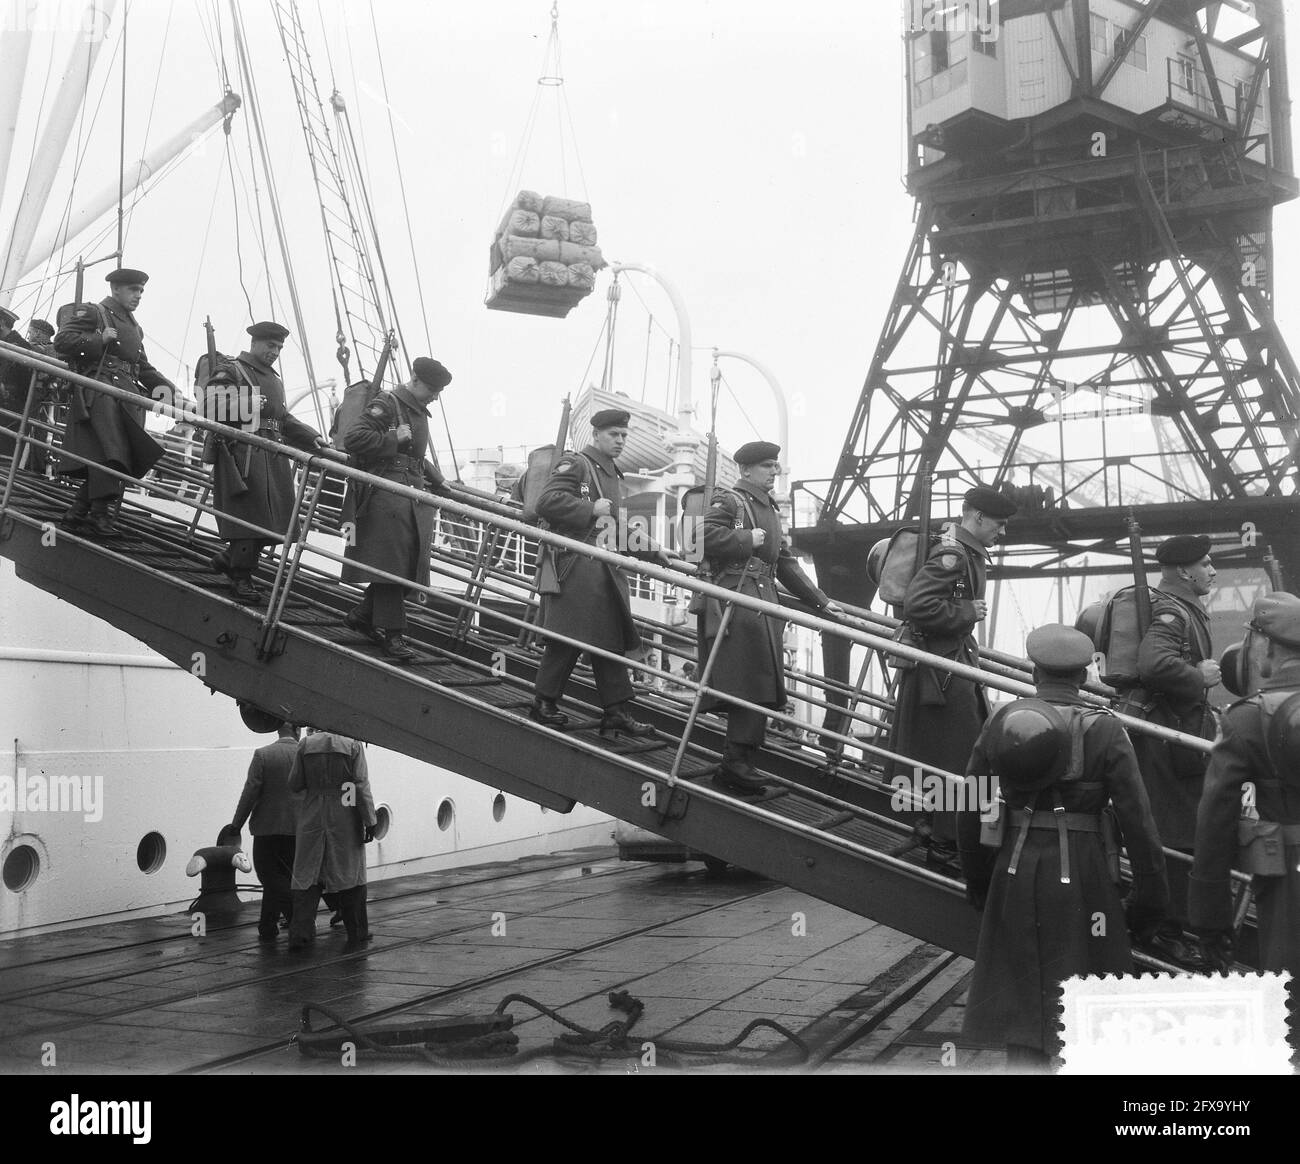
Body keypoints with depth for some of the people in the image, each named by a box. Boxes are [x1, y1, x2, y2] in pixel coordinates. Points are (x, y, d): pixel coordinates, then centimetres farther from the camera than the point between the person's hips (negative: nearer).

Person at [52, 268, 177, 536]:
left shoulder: (134, 327, 29)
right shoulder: (91, 313, 5)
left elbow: (143, 367, 28)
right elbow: (62, 340, -6)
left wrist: (162, 385, 9)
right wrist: (99, 340, -13)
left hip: (127, 397, 8)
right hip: (98, 391, -8)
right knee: (109, 453, -19)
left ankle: (78, 514, 9)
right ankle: (99, 515, -16)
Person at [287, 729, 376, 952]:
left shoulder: (306, 744, -1)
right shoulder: (352, 745, -7)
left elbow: (294, 785, 2)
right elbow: (361, 786, -10)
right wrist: (369, 821, -8)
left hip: (312, 819, 2)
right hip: (345, 819, -1)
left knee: (307, 876, 8)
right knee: (350, 875, 8)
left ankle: (300, 933, 2)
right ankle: (357, 935, 16)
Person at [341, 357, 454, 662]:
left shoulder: (419, 411, 22)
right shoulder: (386, 405, -8)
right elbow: (353, 438, -18)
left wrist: (438, 482, 21)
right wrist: (394, 439, -17)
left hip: (413, 493, 9)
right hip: (386, 492, -9)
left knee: (410, 564, 8)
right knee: (391, 562, -8)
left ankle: (364, 614, 22)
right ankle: (391, 632, -3)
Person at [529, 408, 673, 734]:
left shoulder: (613, 474, 24)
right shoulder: (574, 464, -4)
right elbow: (547, 502, -18)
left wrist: (649, 547, 18)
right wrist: (592, 508, -17)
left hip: (606, 570, 9)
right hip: (575, 565, -9)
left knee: (612, 639, 6)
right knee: (568, 638, -6)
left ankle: (617, 712, 9)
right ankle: (544, 704, 6)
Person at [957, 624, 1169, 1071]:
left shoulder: (1000, 723, 1)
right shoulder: (1102, 731, -9)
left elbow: (969, 812, 5)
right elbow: (1136, 818, -10)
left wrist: (978, 880, 17)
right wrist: (1151, 892, 0)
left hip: (1015, 872, 3)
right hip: (1080, 877, -3)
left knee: (1021, 994, 15)